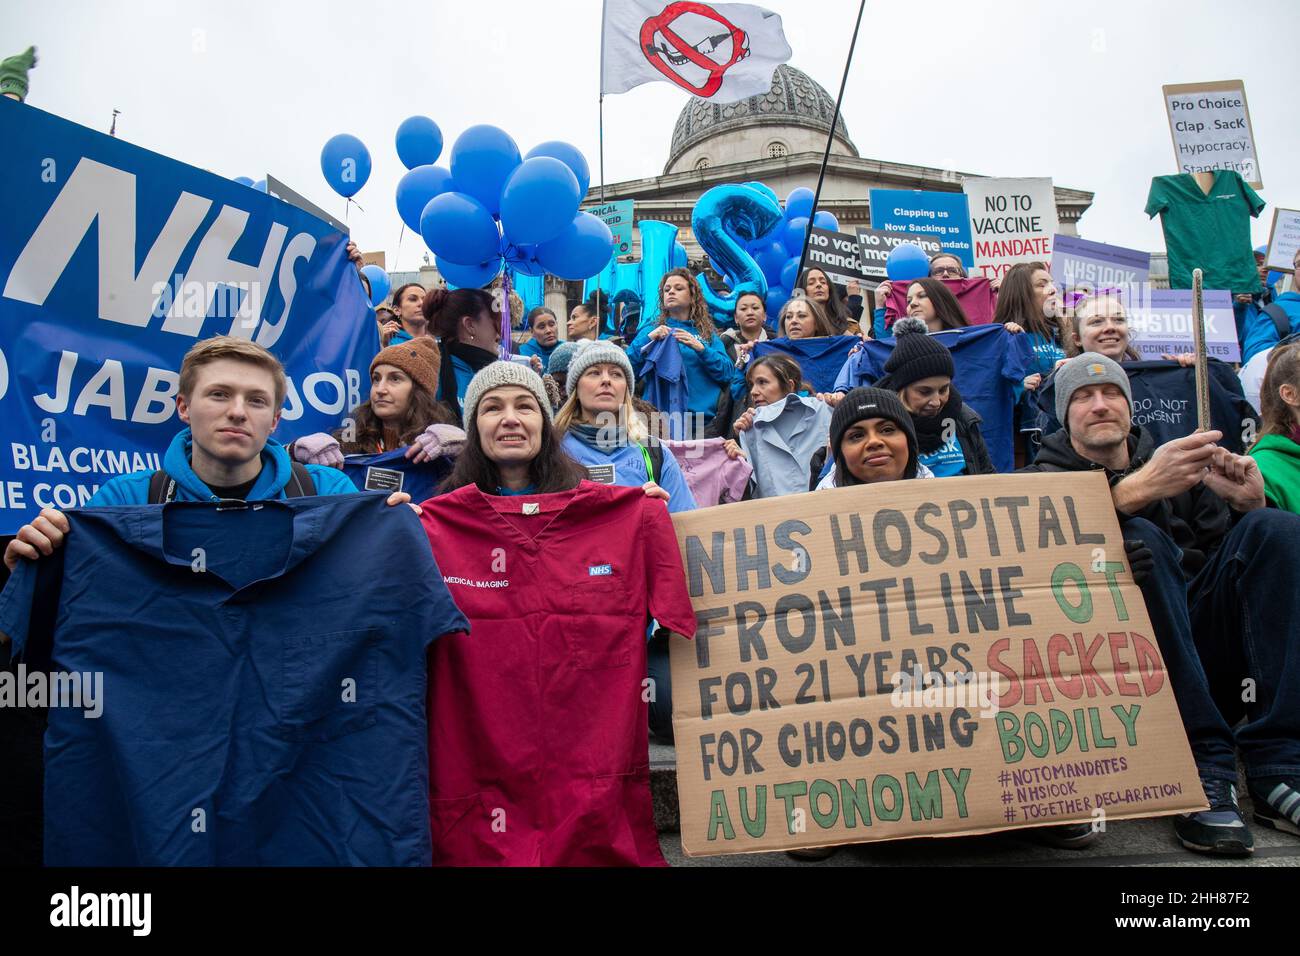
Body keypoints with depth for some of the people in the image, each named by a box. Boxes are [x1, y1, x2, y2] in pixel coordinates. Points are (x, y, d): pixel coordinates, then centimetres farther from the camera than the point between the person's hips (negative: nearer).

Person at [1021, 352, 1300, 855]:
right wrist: (1138, 489, -31)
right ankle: (1204, 769, -31)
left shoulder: (1178, 469, 22)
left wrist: (1248, 504, -6)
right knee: (1139, 540, -27)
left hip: (1206, 649, 4)